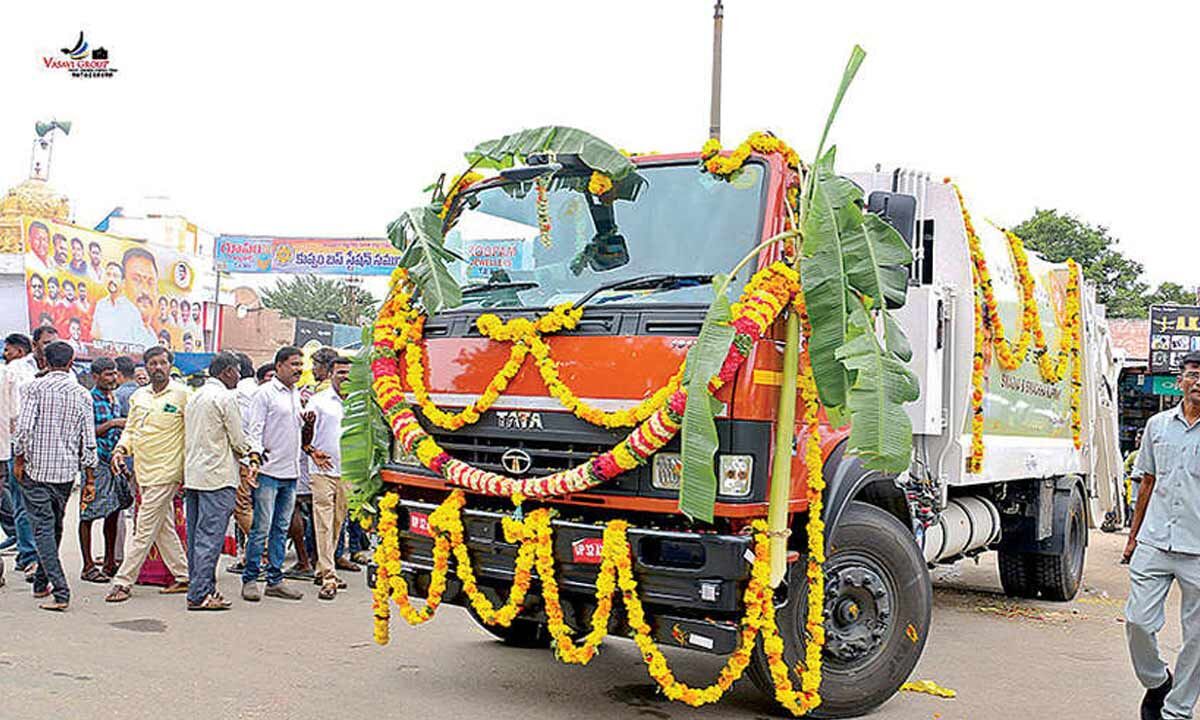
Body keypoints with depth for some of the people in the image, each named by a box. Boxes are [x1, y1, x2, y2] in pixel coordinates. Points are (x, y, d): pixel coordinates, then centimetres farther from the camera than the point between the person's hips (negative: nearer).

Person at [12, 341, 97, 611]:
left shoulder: (35, 388, -6)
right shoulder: (82, 394, 3)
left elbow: (24, 427, -15)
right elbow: (89, 440, 2)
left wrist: (19, 458, 0)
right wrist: (90, 479, 8)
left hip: (36, 468, -3)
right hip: (66, 471, 3)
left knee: (43, 528, -3)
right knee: (55, 527, 18)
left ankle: (61, 592, -12)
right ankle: (41, 582, 31)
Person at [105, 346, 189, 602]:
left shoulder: (182, 394, -6)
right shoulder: (138, 396, 13)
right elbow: (131, 429, 18)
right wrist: (121, 449, -1)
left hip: (165, 473, -7)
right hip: (143, 472, 7)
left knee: (144, 530, -6)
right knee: (164, 528, 12)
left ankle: (123, 582, -1)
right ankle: (183, 576, 22)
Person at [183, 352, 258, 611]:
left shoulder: (195, 397, 17)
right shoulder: (225, 398, -10)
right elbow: (238, 441, -9)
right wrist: (250, 455, 13)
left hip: (193, 474, 9)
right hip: (217, 476, -9)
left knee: (196, 535, 10)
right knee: (210, 536, -8)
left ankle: (200, 588, 15)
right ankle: (200, 594, -9)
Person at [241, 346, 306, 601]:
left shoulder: (297, 395, 16)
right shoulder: (265, 393, -5)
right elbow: (254, 429, -10)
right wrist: (257, 453, -23)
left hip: (291, 473, 7)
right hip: (268, 472, -7)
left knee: (281, 529, 10)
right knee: (261, 528, -5)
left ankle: (275, 580, 15)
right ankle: (250, 579, 3)